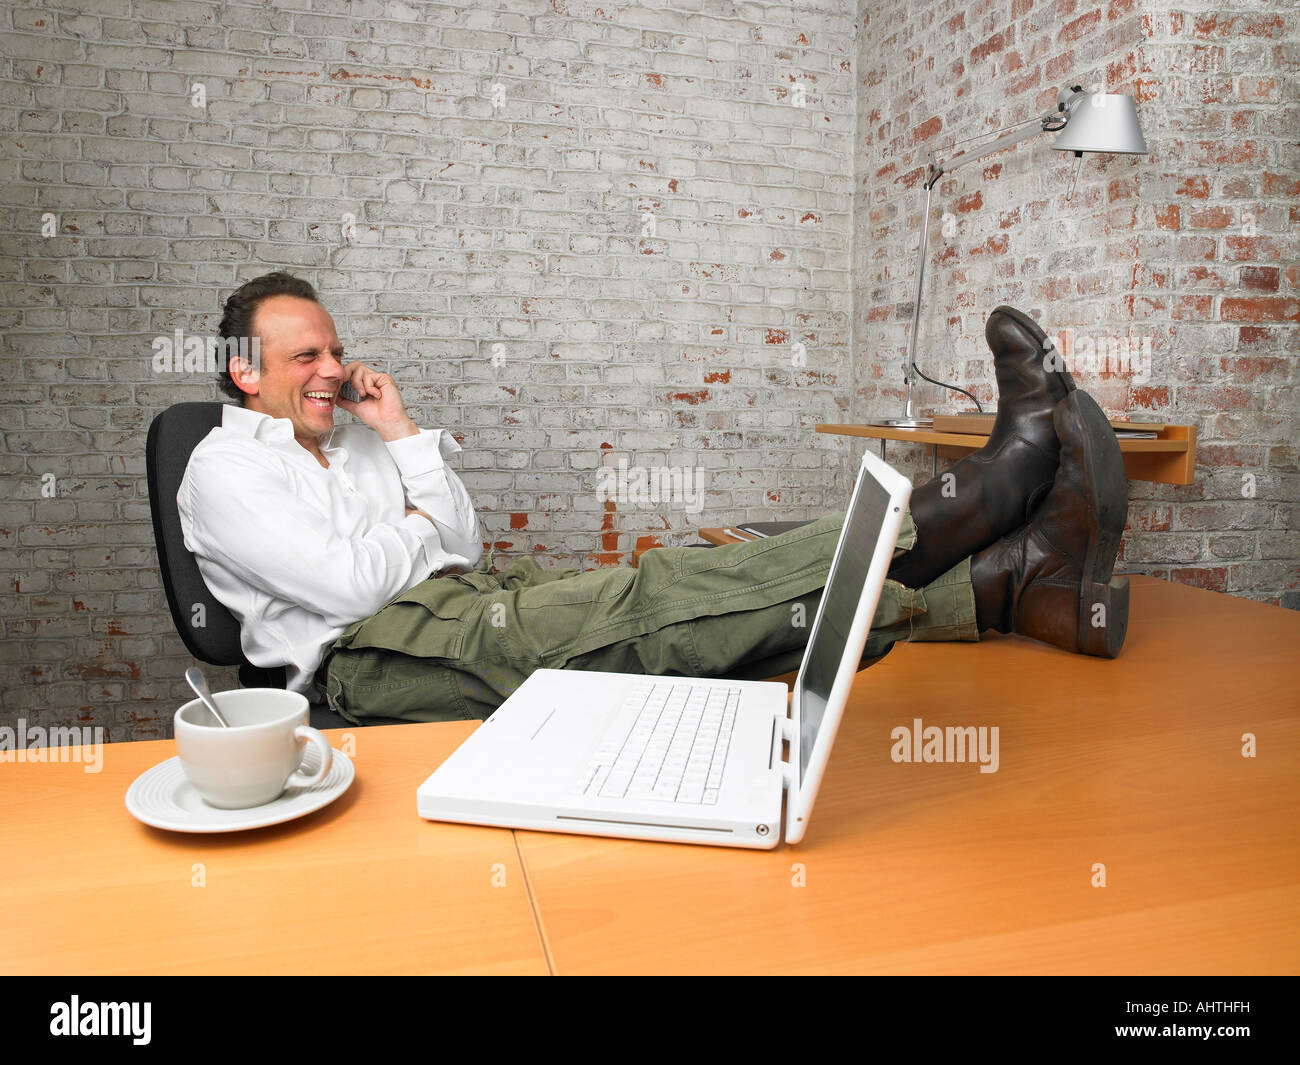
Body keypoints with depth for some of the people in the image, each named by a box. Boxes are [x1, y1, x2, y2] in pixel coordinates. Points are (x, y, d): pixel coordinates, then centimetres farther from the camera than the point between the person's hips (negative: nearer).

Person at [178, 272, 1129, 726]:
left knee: (681, 607, -16)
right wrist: (420, 529, 5)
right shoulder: (223, 469, 3)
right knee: (649, 602, -28)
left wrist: (406, 440, 7)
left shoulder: (349, 435, 24)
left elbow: (464, 544, 14)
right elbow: (347, 585, -13)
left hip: (476, 600, 7)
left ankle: (1002, 582, -24)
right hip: (382, 652, -7)